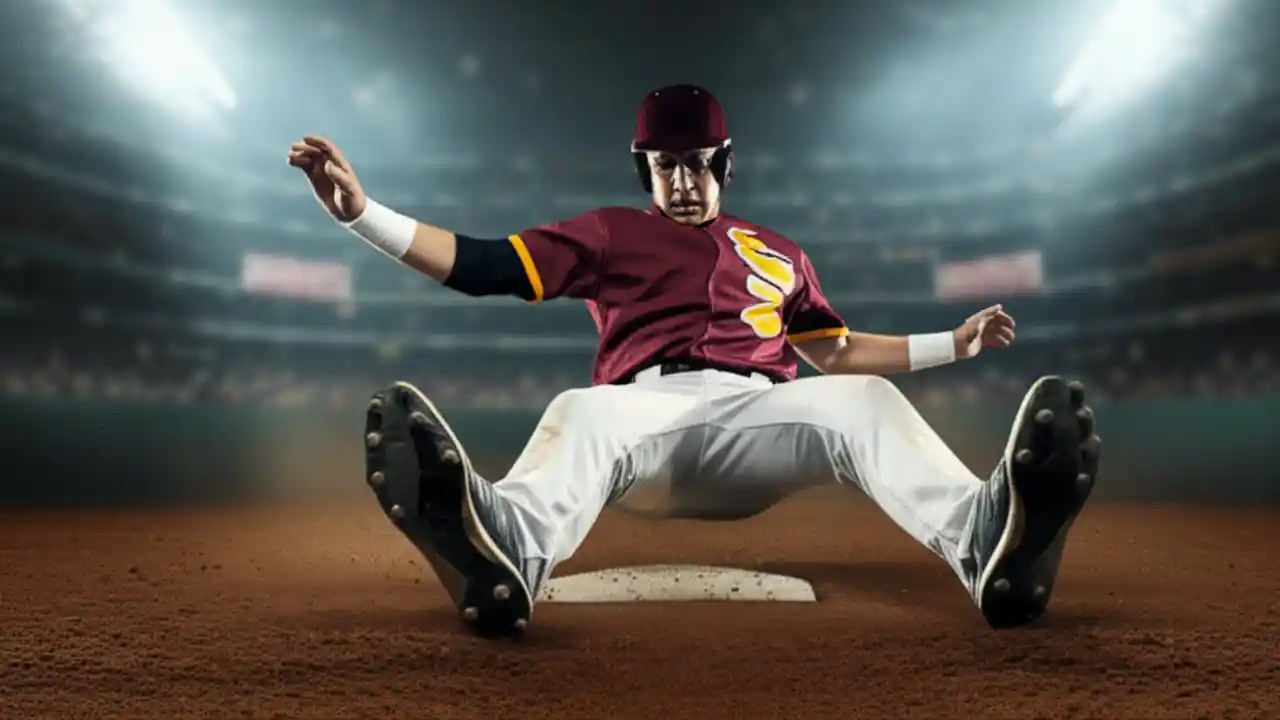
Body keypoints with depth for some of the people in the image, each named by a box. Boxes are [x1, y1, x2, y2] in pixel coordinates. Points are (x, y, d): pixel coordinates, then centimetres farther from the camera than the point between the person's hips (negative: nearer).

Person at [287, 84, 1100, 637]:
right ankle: (504, 554, -69)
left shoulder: (779, 253, 31)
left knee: (865, 400, -26)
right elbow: (481, 266, 11)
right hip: (642, 412, -2)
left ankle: (989, 537, -54)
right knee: (578, 413, -36)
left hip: (757, 420, 3)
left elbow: (836, 351, 33)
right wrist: (362, 212, 1)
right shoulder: (607, 232, 21)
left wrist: (954, 343, 25)